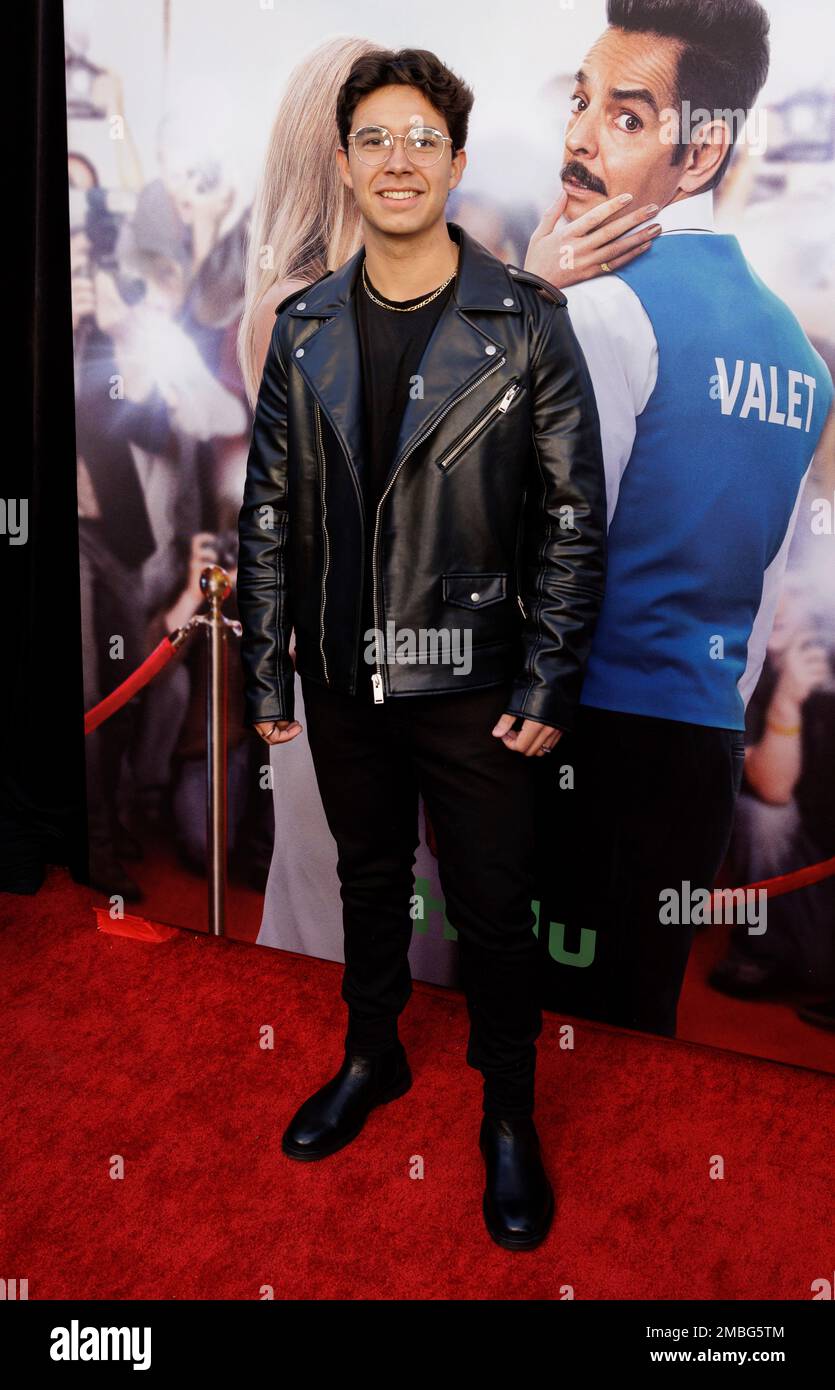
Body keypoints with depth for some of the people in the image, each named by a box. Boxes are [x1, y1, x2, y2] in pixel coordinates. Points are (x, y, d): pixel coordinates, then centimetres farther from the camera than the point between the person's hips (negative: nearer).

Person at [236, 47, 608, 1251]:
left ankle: (509, 1112, 33)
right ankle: (373, 1057, 45)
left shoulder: (527, 322, -6)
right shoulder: (303, 328, 3)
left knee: (493, 910, 9)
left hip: (475, 682, -3)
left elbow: (574, 514, -7)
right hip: (343, 679, 3)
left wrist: (550, 686, -10)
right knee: (369, 879, 20)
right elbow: (269, 508, 5)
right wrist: (266, 671, 3)